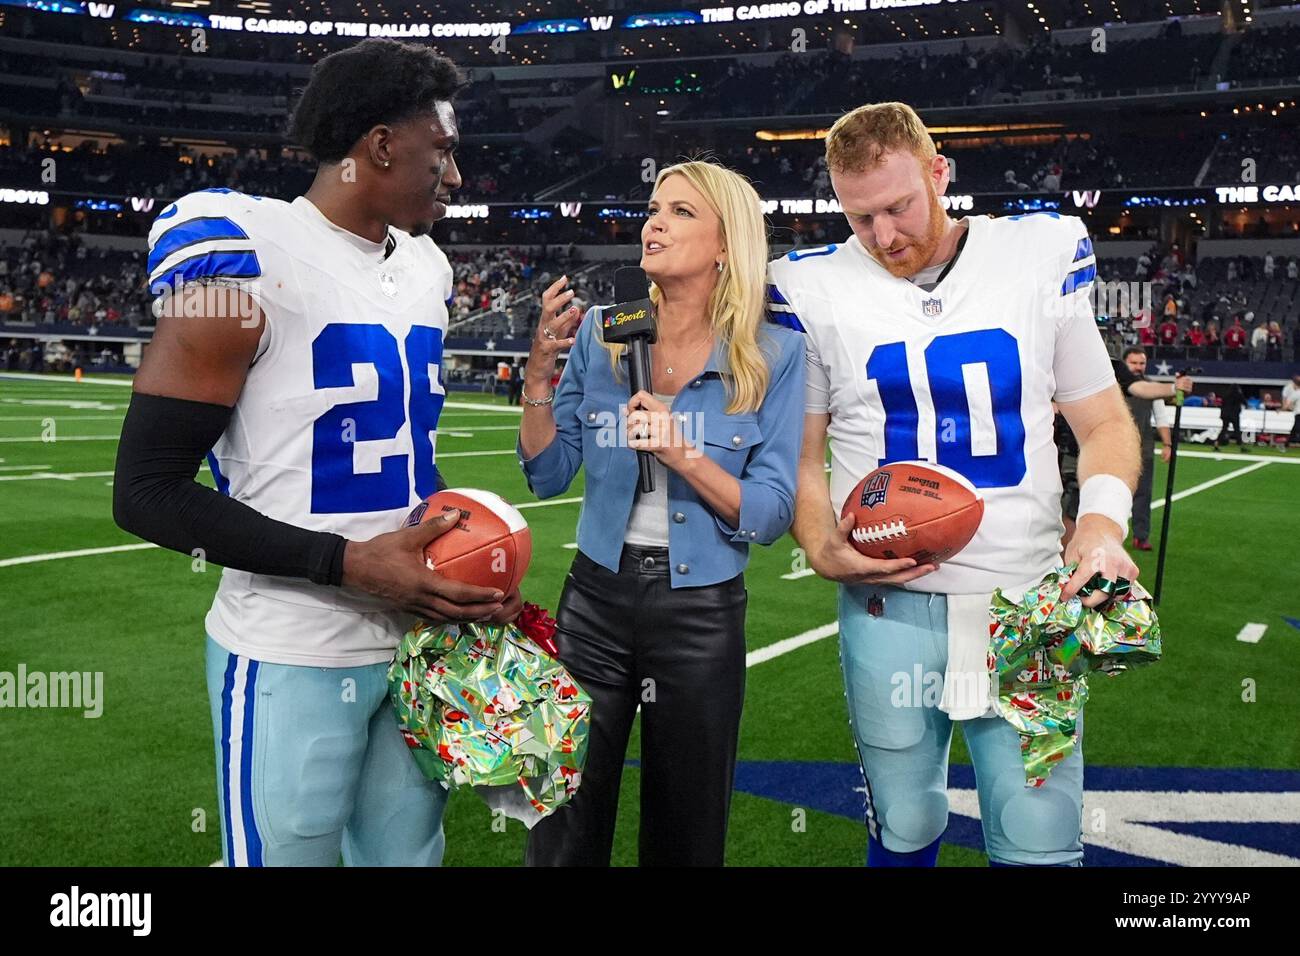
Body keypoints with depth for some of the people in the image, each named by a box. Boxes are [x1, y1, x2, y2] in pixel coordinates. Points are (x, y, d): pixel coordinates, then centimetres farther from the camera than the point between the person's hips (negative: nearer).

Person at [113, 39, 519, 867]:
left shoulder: (426, 270, 9)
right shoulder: (246, 263, -15)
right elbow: (149, 493, -16)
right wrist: (348, 565, -22)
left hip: (417, 639, 7)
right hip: (292, 659, -7)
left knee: (407, 852, 18)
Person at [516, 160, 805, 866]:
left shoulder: (772, 355, -7)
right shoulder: (602, 332, 0)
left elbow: (771, 516, -10)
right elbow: (548, 477, 2)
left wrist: (683, 456, -23)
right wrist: (539, 377, -11)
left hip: (702, 615, -2)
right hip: (595, 599, 2)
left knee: (684, 833, 16)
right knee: (565, 828, 13)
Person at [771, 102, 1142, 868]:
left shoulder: (1042, 255, 1)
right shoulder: (816, 288, 0)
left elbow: (1104, 422, 6)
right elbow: (803, 451, 7)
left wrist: (1103, 518, -13)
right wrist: (823, 548, -10)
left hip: (1029, 600, 0)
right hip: (890, 604, 0)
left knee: (1042, 843, 2)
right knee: (905, 832, 12)